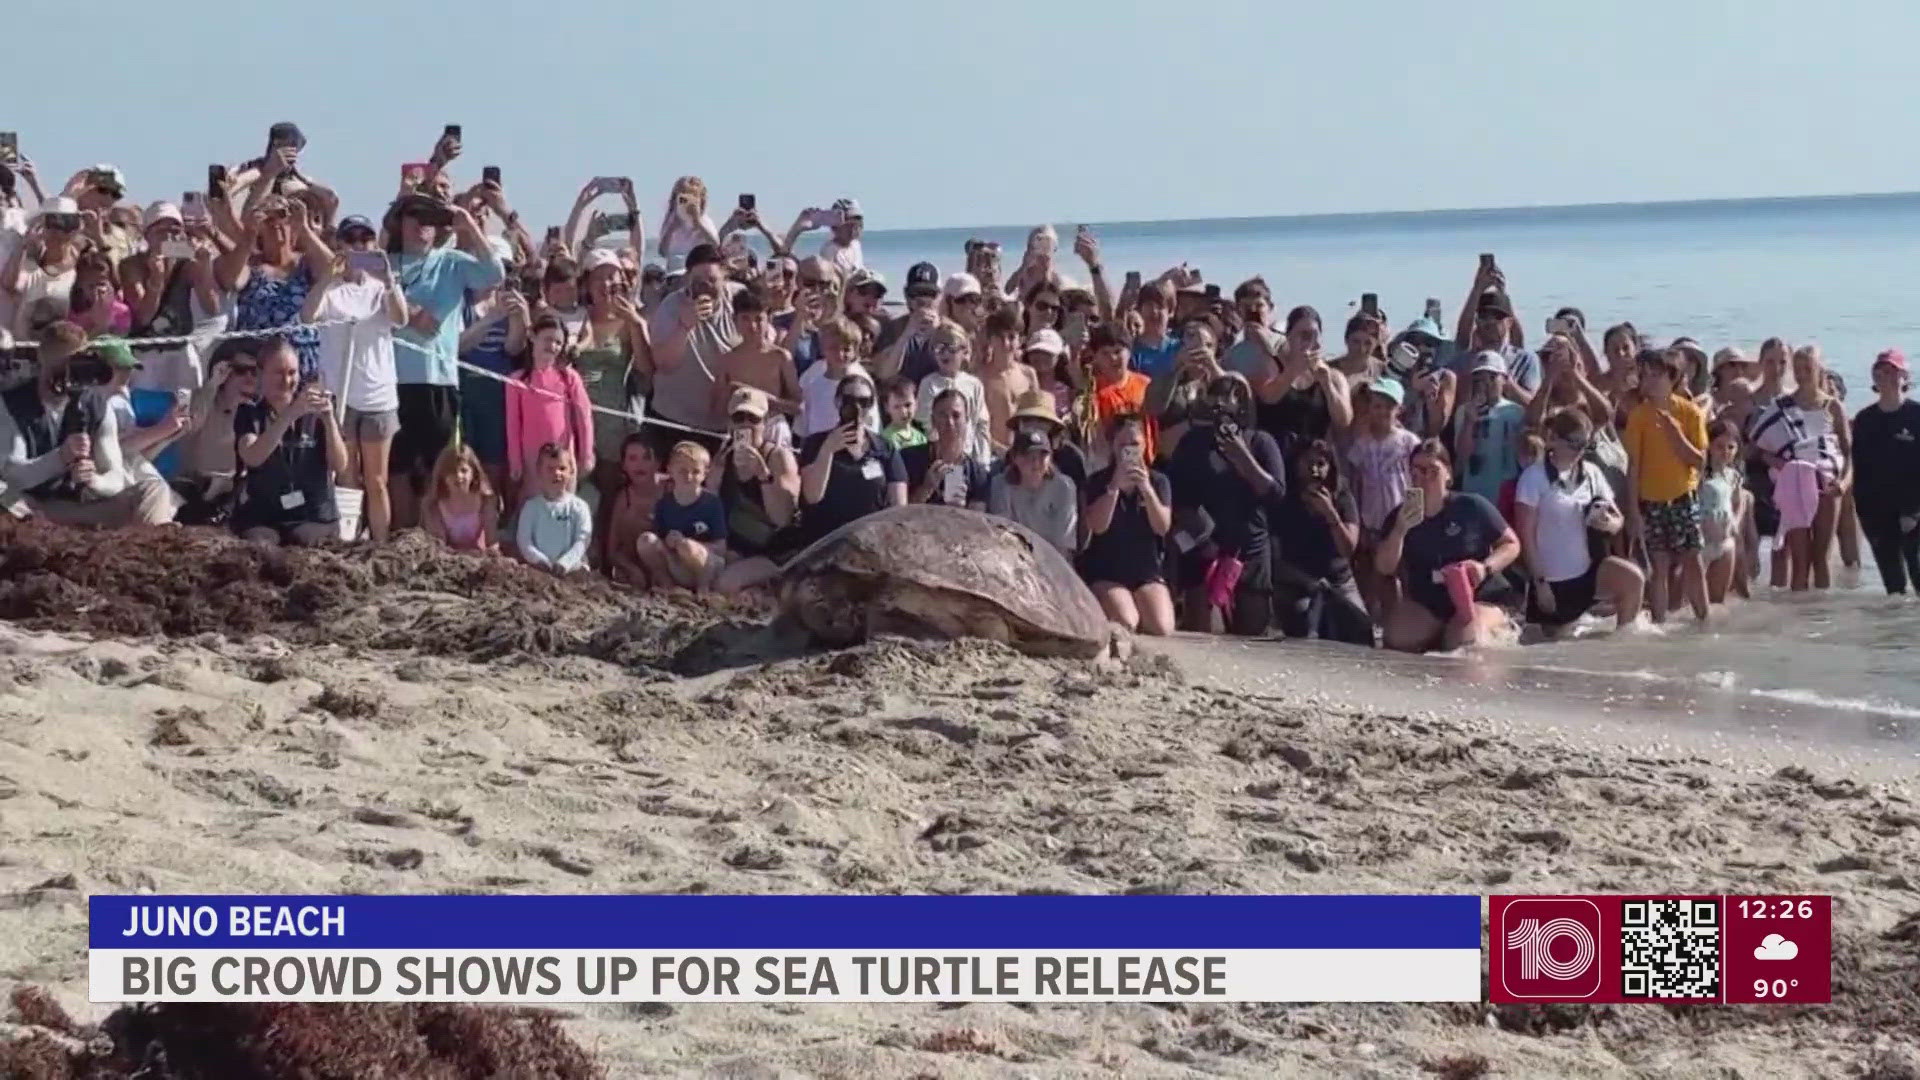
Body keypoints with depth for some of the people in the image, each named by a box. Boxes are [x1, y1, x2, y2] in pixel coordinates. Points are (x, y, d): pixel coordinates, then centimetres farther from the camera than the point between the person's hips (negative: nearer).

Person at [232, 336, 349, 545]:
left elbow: (340, 466, -3)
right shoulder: (249, 413, 5)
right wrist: (291, 414, -27)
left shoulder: (315, 412, 8)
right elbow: (252, 458, -16)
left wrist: (329, 419, -18)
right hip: (259, 518, -1)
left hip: (314, 516, 1)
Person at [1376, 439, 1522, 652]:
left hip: (1477, 598, -3)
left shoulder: (1472, 507, -7)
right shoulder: (1401, 516, 2)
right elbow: (1385, 567, -5)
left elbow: (1512, 545, -1)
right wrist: (1400, 530, -20)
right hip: (1424, 604, 3)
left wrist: (1486, 567, -19)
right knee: (1396, 641, -23)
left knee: (1467, 646, -31)